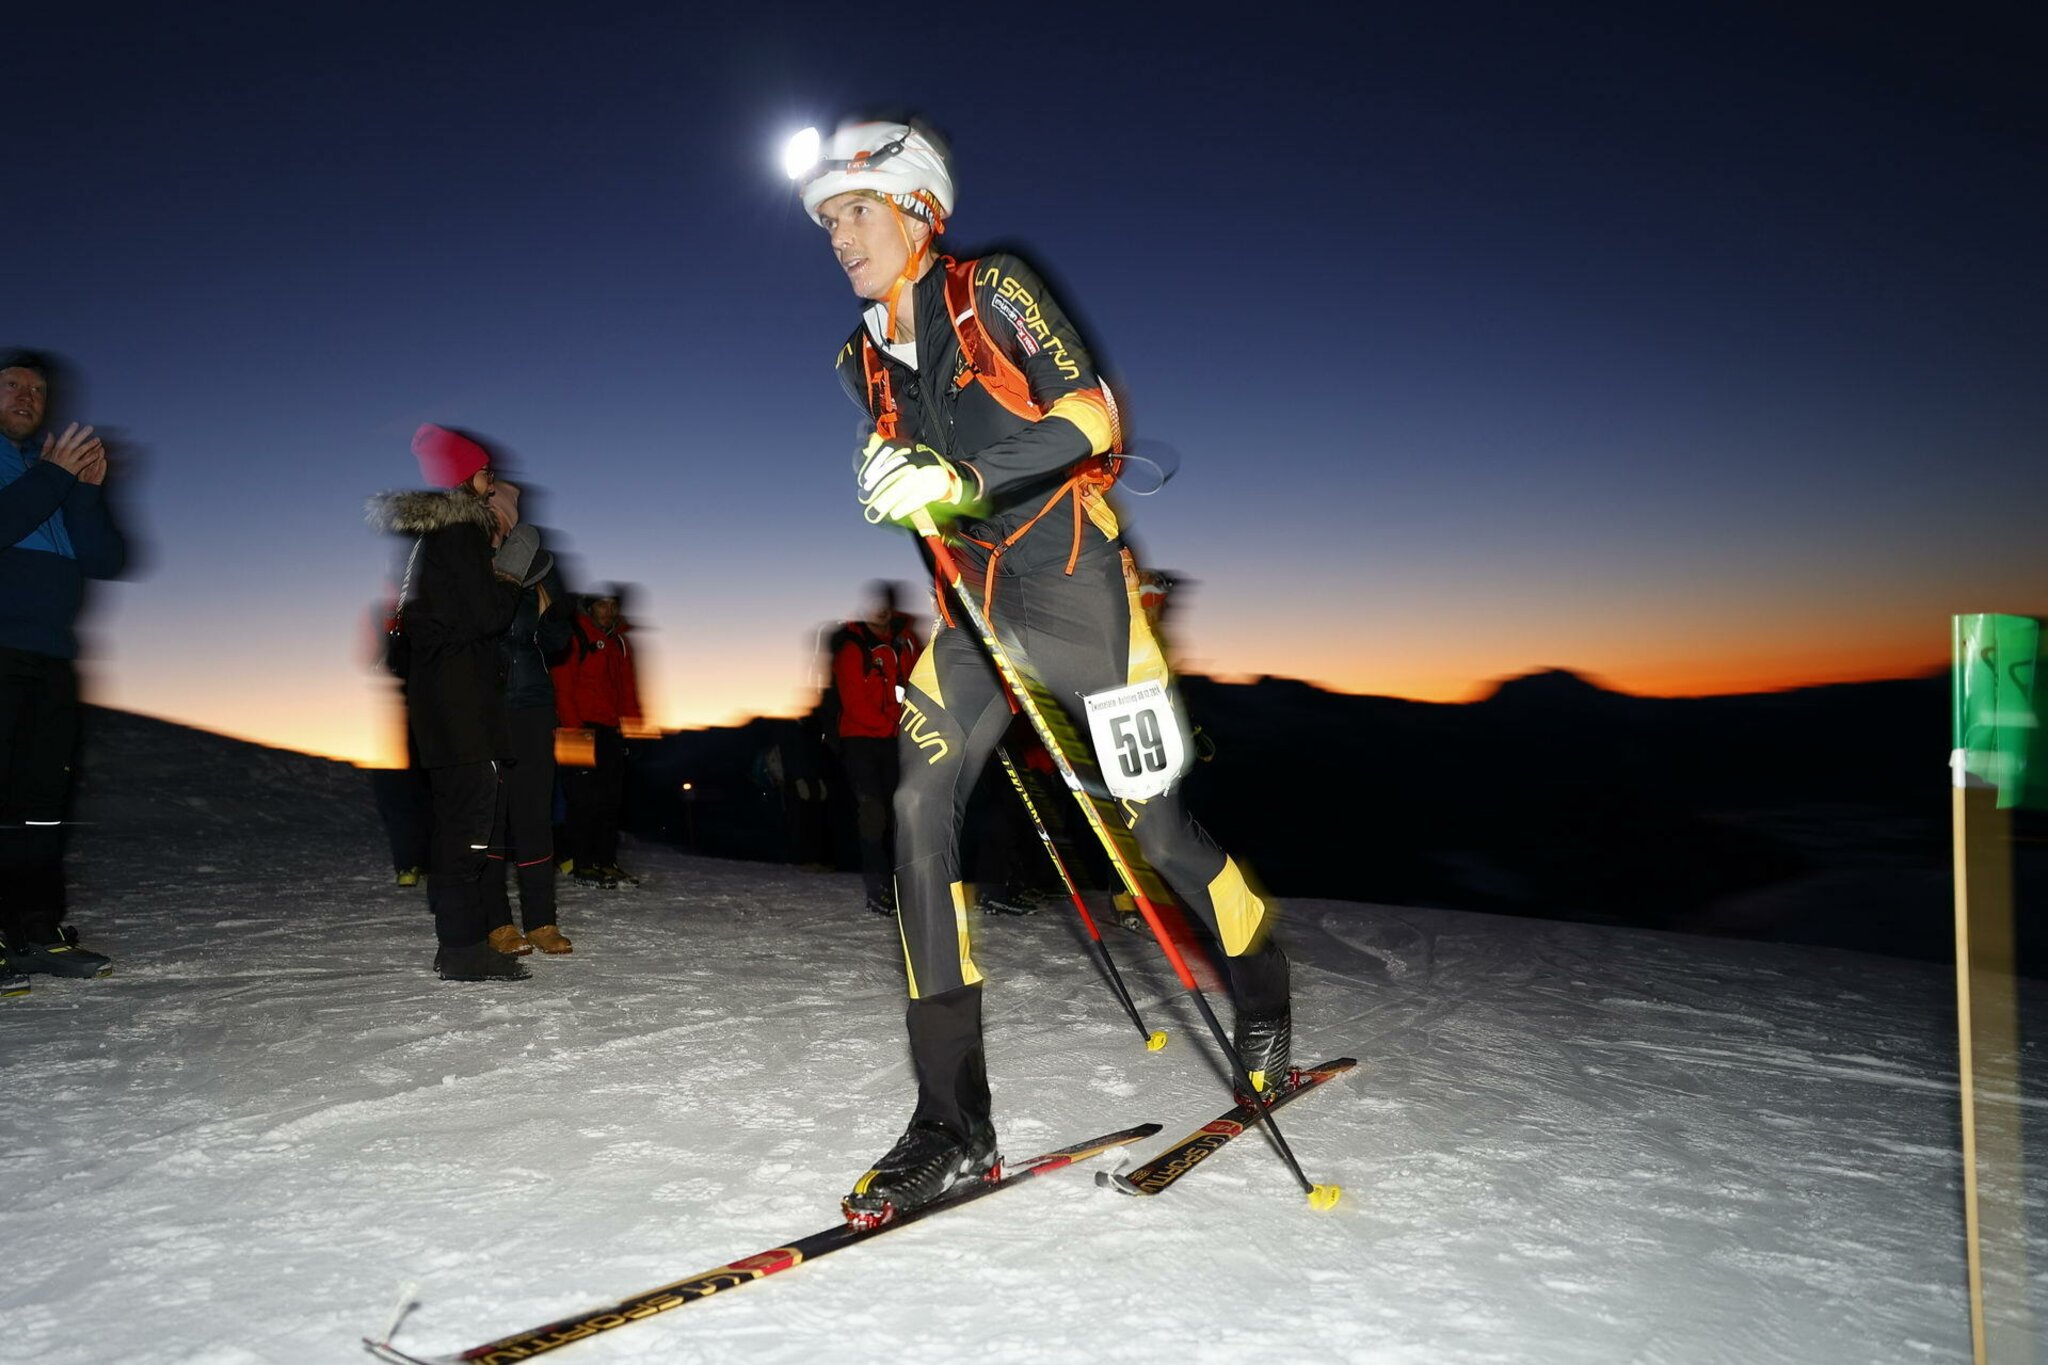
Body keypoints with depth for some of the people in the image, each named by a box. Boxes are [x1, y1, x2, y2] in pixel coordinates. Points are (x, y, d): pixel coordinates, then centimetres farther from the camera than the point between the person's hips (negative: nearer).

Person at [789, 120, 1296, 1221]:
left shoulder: (993, 292, -4)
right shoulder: (863, 359, 13)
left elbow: (1090, 415, -15)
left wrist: (957, 475, -24)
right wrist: (890, 487, 0)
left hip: (1076, 584, -5)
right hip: (975, 602, 5)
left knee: (1151, 820, 2)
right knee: (919, 805, -14)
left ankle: (1267, 1001, 32)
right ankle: (952, 1120, -8)